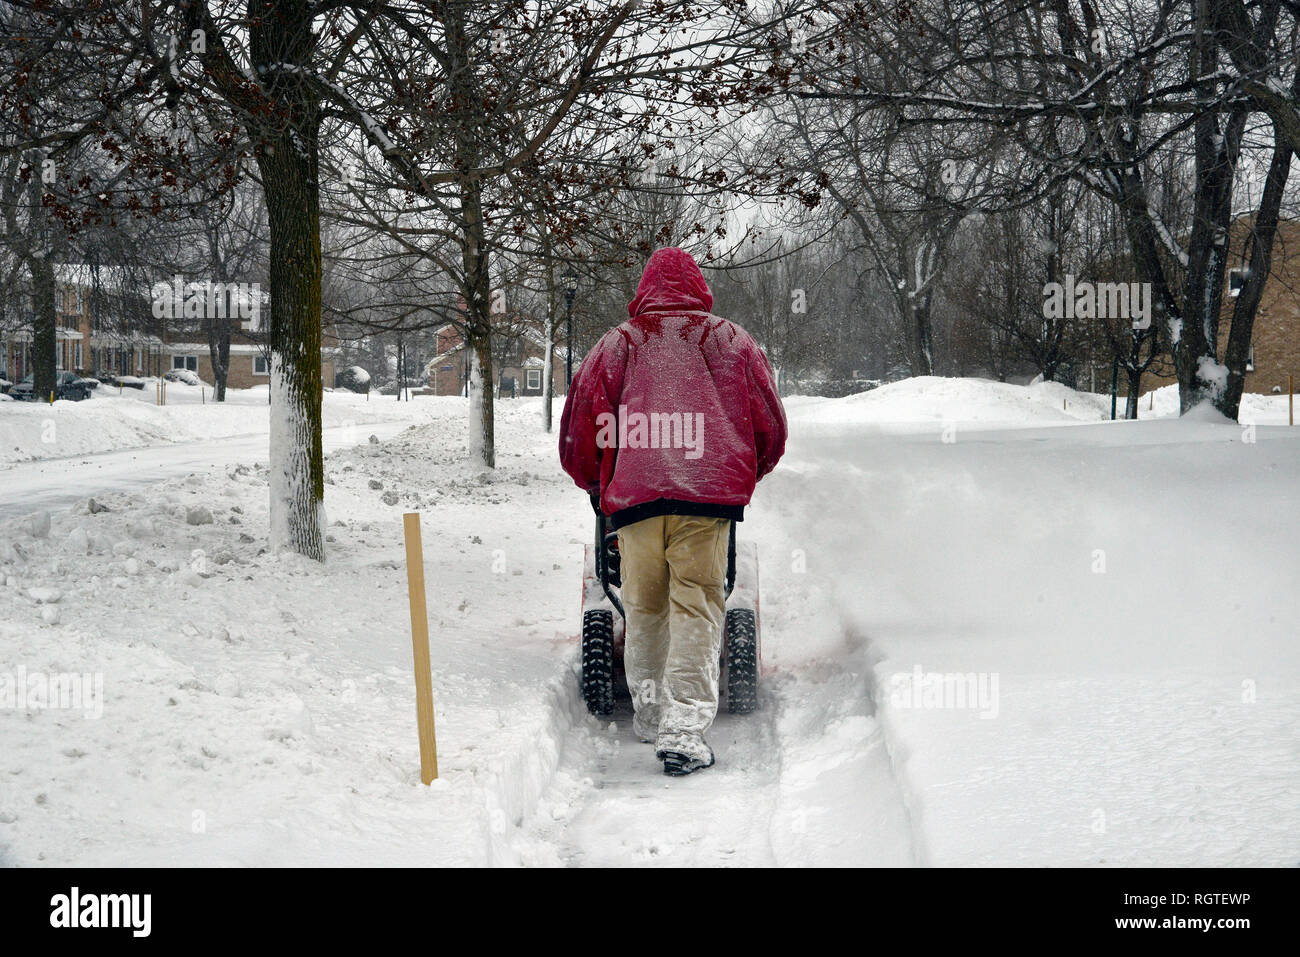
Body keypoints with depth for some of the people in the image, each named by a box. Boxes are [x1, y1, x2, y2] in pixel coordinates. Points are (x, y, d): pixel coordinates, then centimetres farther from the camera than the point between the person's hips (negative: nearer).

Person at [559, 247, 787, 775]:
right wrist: (744, 475, 34)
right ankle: (684, 728, -14)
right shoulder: (732, 342, 14)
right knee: (696, 610, -4)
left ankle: (648, 711, 24)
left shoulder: (615, 345, 15)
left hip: (632, 495, 2)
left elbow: (578, 429, 15)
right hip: (706, 495, -1)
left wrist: (596, 484, 32)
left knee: (643, 609, 15)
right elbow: (770, 426, 16)